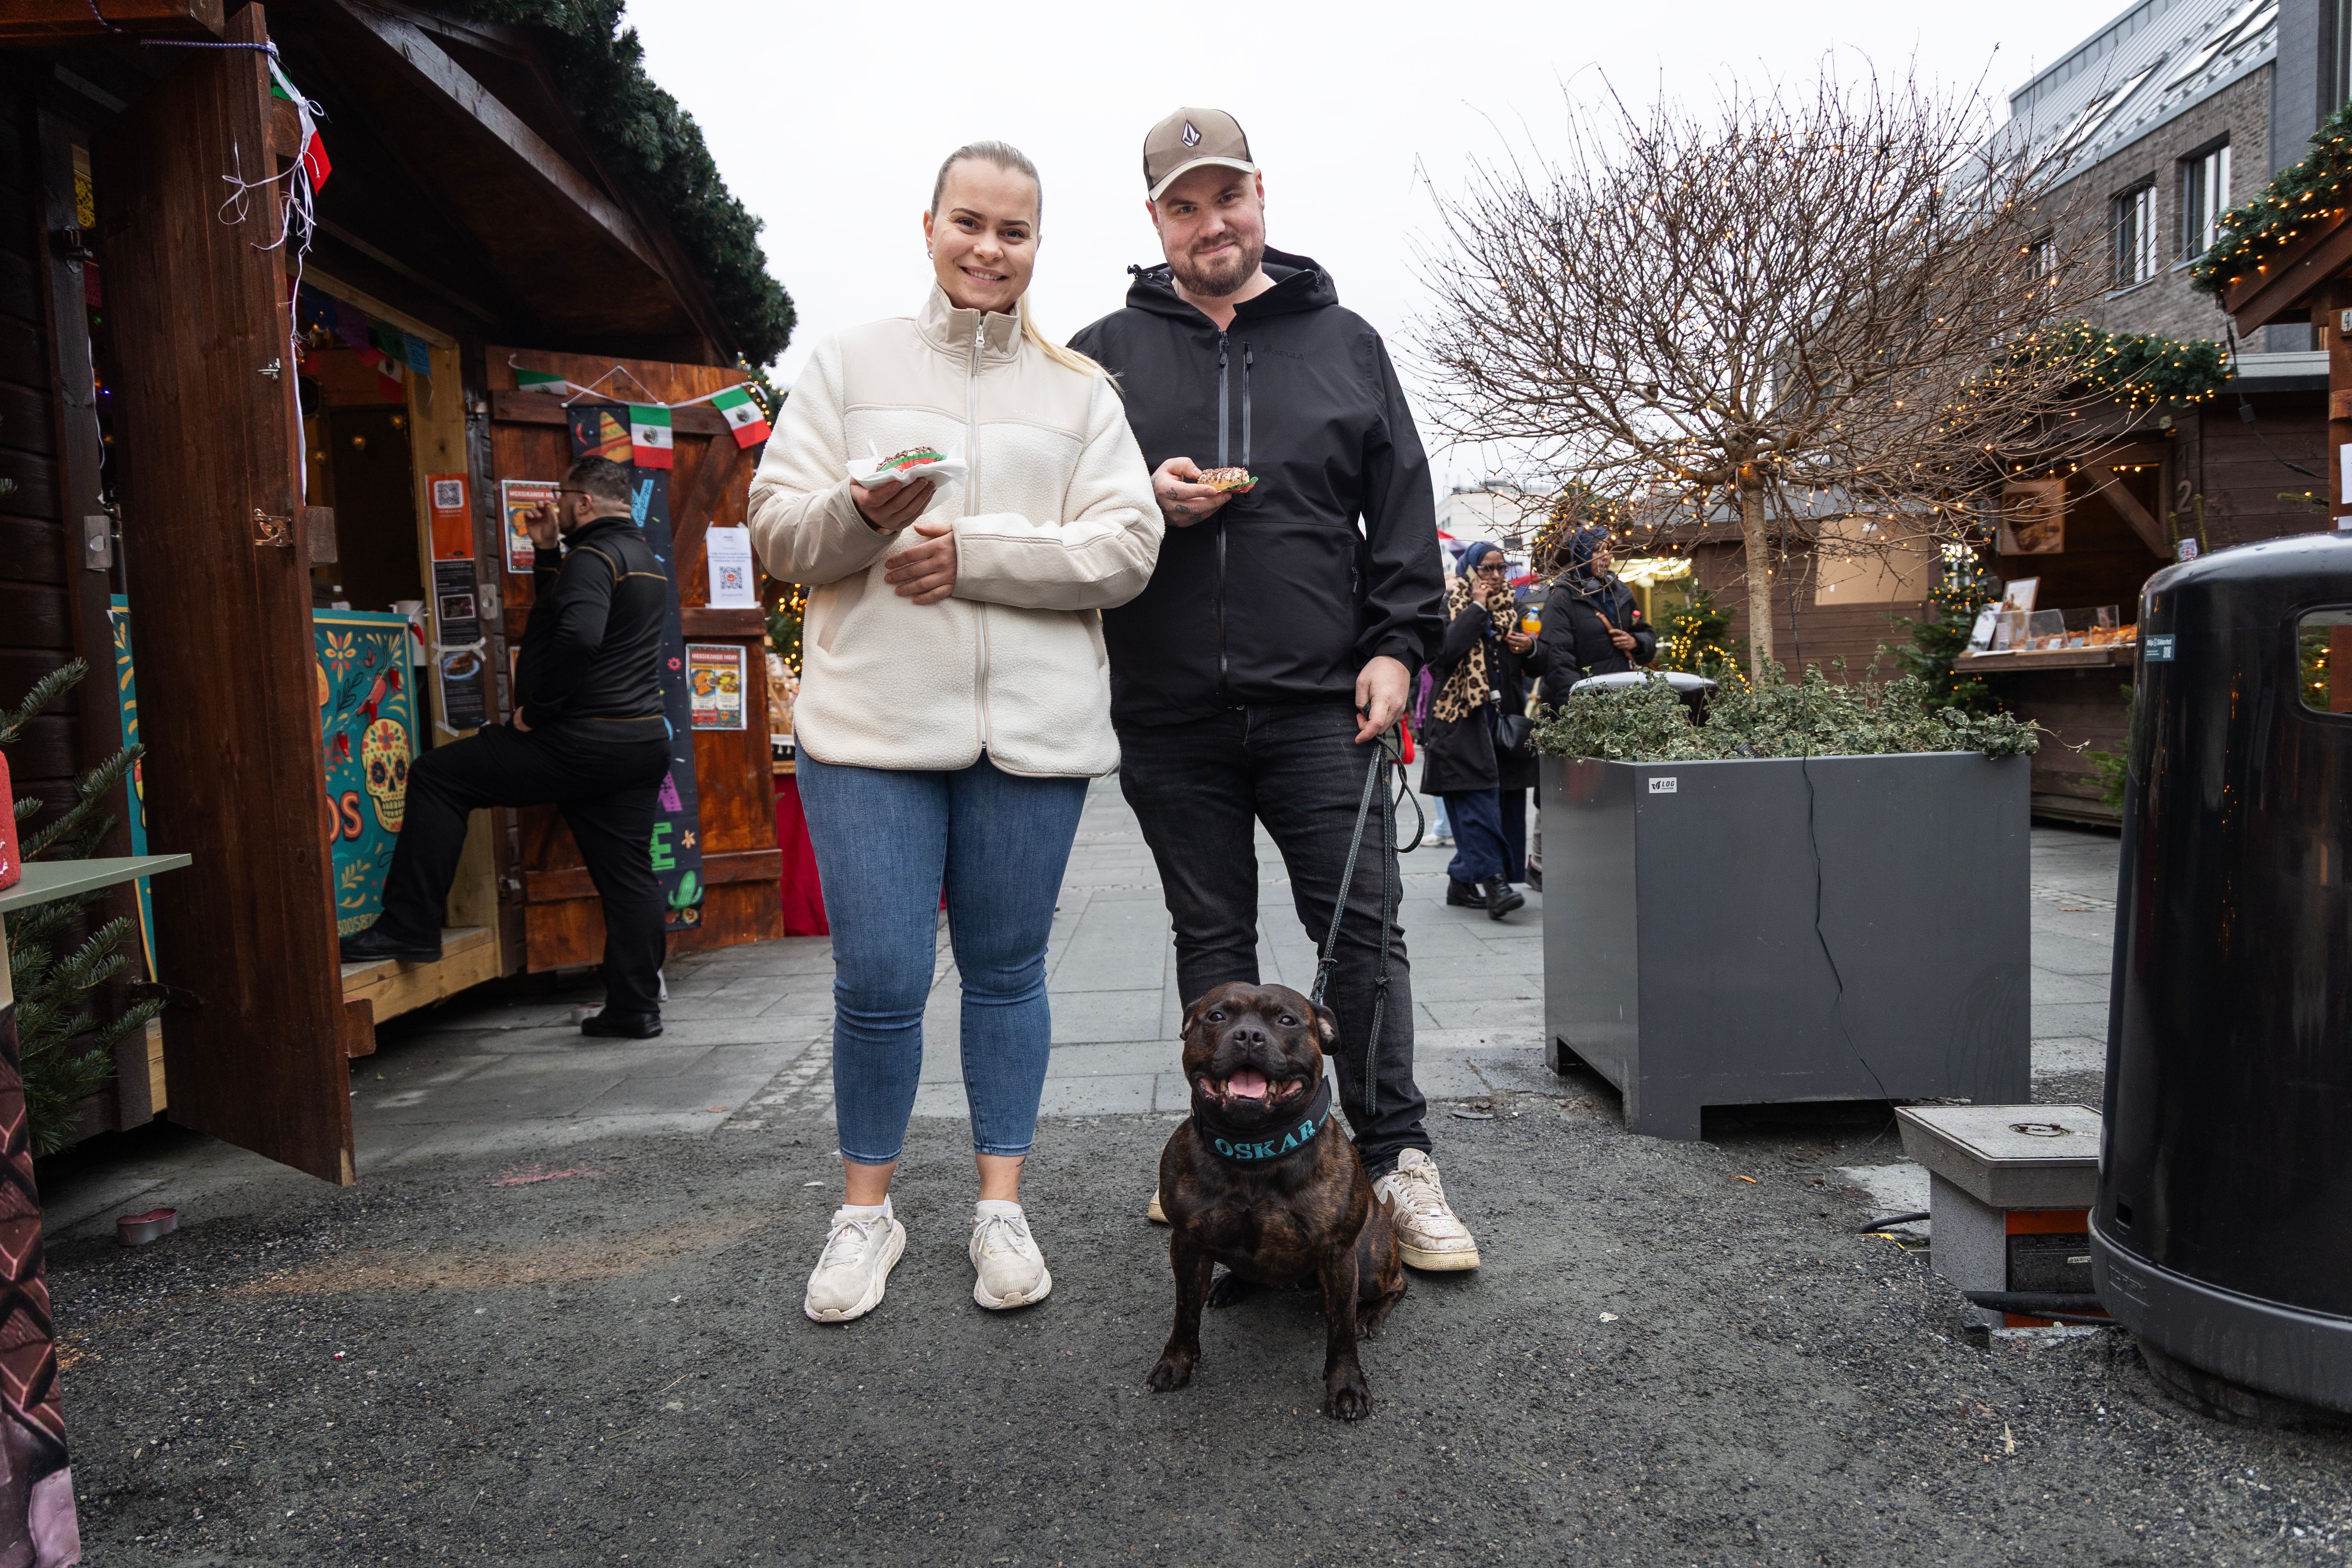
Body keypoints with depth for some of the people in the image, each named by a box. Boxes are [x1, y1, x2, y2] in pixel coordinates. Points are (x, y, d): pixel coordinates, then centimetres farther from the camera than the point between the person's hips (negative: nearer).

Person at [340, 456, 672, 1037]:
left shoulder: (593, 557, -9)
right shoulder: (646, 562, 21)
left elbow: (577, 636, -27)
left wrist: (535, 711, -17)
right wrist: (547, 555, 21)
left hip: (581, 742, -9)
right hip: (643, 743, 9)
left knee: (437, 775, 2)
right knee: (629, 875, 9)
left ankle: (410, 927, 3)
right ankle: (635, 1008, 11)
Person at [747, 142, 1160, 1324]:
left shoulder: (1079, 389, 12)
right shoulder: (851, 364, 12)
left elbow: (1126, 550, -1)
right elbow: (777, 528, 5)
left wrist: (973, 552, -11)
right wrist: (861, 514, -16)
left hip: (1034, 728, 1)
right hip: (871, 722, 0)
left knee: (1007, 970, 10)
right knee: (878, 981, -1)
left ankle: (1001, 1206, 25)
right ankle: (866, 1210, 21)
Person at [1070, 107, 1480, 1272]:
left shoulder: (1345, 341, 11)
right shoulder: (1105, 356, 10)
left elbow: (1403, 511, 9)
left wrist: (1397, 647, -2)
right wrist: (1143, 504, -10)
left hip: (1318, 704, 0)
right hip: (1169, 716, 1)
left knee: (1362, 927, -2)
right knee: (1212, 940, 9)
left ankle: (1396, 1158, 9)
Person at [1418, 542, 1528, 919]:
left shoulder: (1508, 608, 17)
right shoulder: (1452, 605, -2)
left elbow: (1518, 661, 24)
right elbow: (1446, 651, -19)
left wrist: (1530, 645, 1)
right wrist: (1477, 608, -13)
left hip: (1497, 712, 6)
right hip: (1463, 715, -6)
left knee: (1474, 802, 7)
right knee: (1478, 796, -15)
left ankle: (1462, 881, 14)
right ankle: (1493, 880, -20)